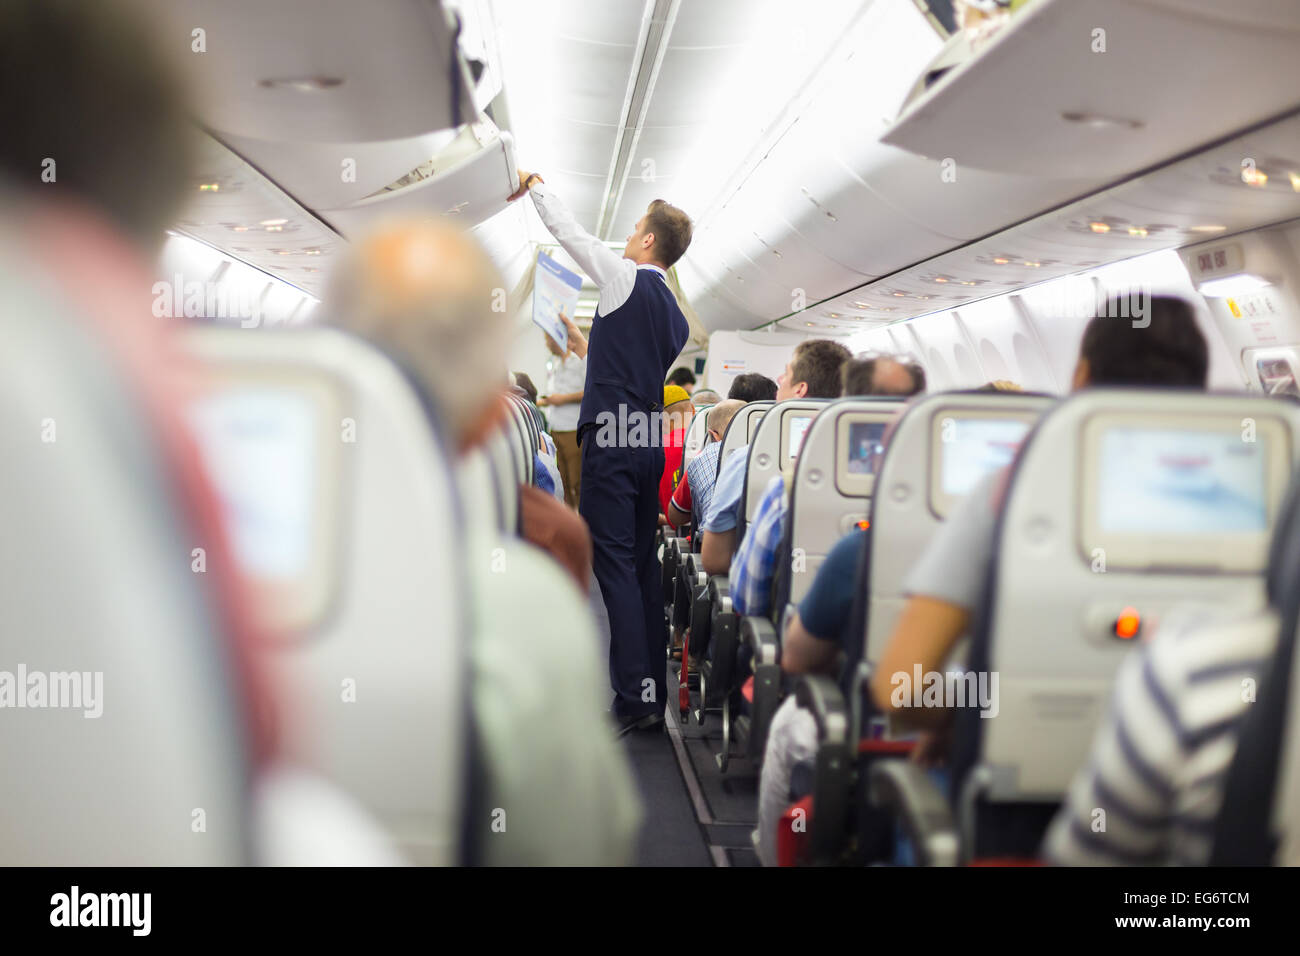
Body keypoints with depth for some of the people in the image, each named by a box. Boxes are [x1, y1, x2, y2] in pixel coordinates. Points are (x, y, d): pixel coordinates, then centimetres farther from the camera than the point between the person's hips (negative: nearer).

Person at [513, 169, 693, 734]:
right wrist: (587, 347, 40)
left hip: (611, 442, -8)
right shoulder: (676, 315, 17)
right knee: (644, 566, 10)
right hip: (652, 443, 8)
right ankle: (656, 693, 13)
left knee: (615, 565, -9)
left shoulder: (624, 279, -4)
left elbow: (569, 232, 4)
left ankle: (634, 700, -12)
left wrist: (535, 186, 19)